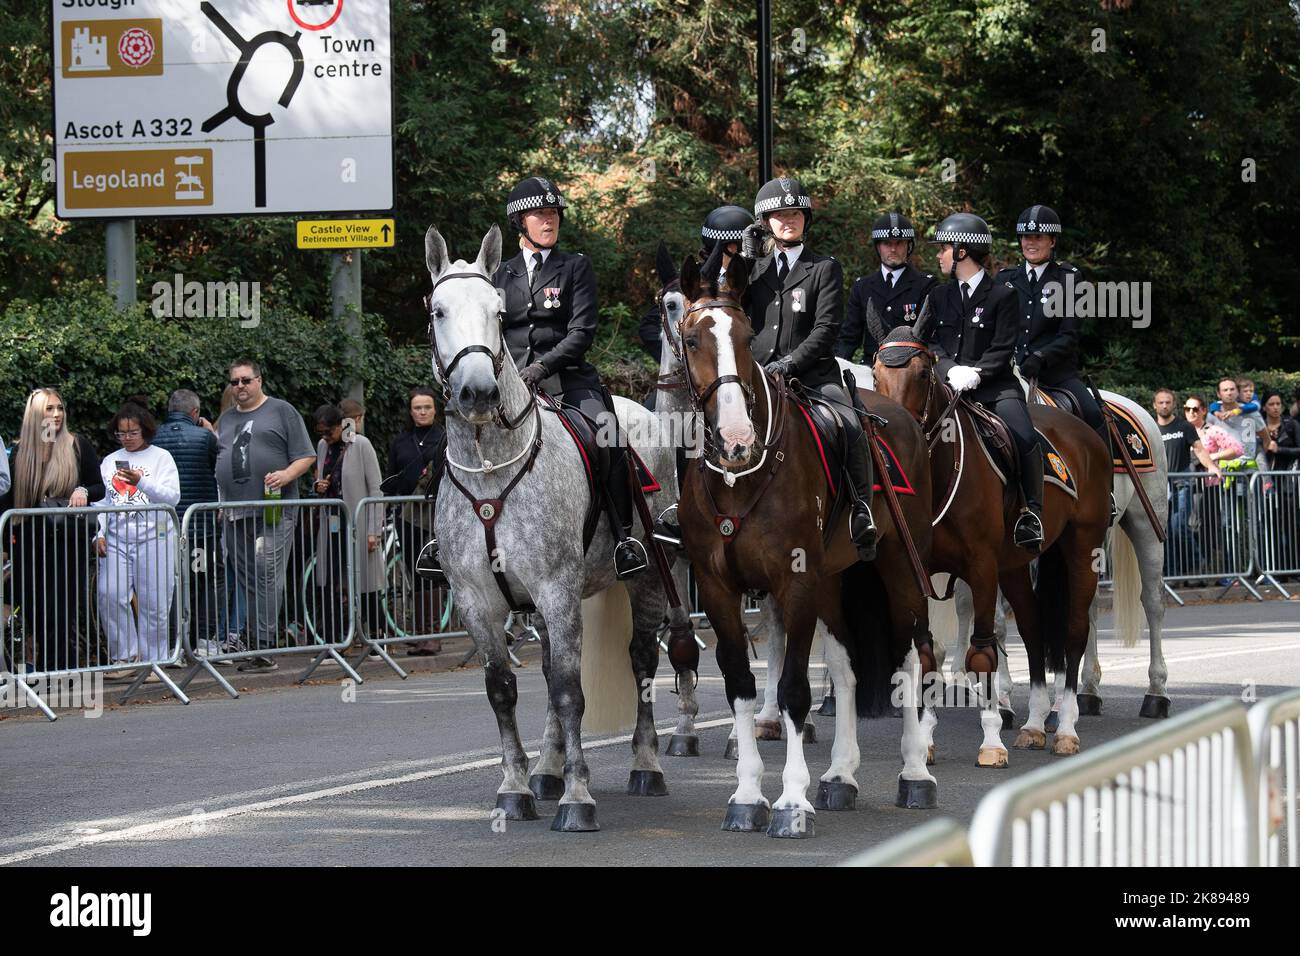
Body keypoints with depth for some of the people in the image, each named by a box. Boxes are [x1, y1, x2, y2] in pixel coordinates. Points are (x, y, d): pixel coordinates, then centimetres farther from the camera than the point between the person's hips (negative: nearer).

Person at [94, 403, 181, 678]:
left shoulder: (161, 457, 4)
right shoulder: (110, 462, 15)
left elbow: (172, 497, -6)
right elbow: (104, 501, 17)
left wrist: (142, 482, -18)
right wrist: (100, 534, 5)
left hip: (154, 536, -3)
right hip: (117, 539, 3)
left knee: (153, 601, -3)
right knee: (110, 594, -11)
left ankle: (153, 660, 7)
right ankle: (125, 656, -1)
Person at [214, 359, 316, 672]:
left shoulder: (281, 412, 5)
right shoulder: (227, 419, 22)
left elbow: (306, 456, 1)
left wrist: (287, 474, -17)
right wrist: (221, 504, 18)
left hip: (273, 512, -6)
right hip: (235, 514, 6)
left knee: (267, 578, -14)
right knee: (247, 583, 4)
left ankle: (264, 648, -19)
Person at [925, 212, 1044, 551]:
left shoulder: (1002, 295, 1)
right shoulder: (940, 296, 16)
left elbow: (1003, 348, -4)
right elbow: (933, 342, 9)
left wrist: (975, 373, -18)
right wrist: (951, 370, -10)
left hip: (994, 386, -4)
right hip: (950, 384, 4)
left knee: (1025, 440, -25)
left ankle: (1032, 514, -15)